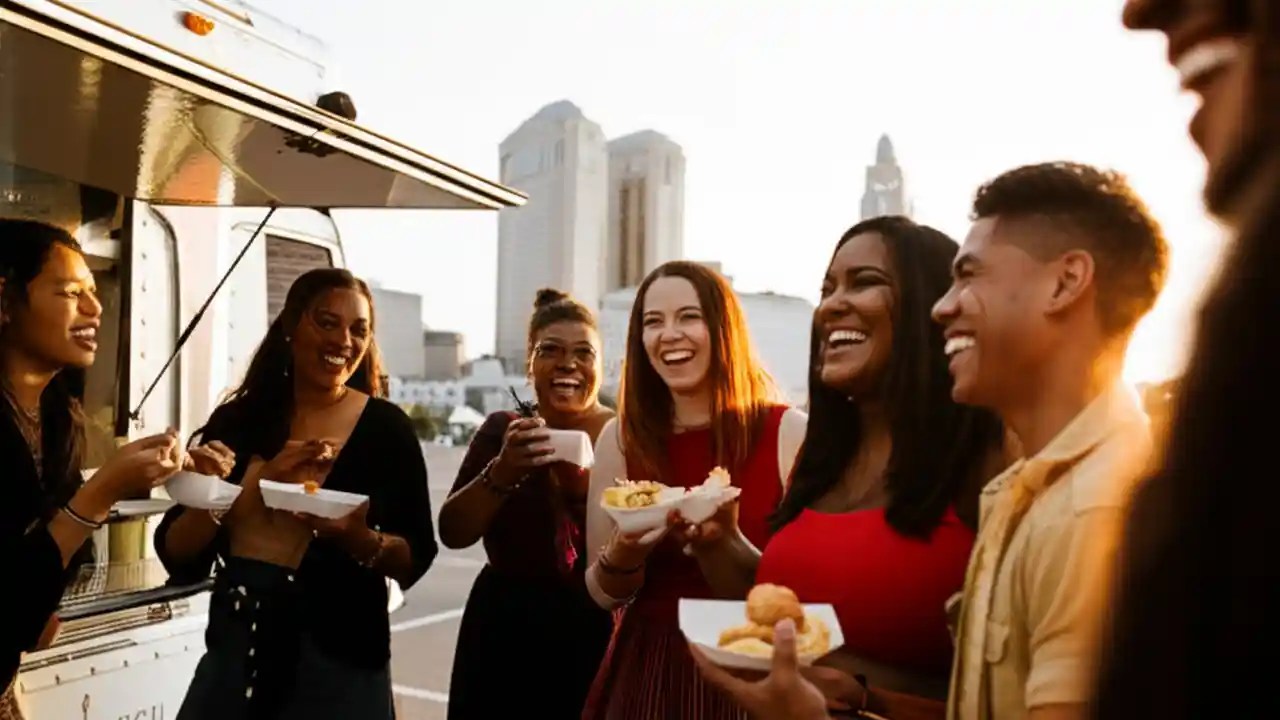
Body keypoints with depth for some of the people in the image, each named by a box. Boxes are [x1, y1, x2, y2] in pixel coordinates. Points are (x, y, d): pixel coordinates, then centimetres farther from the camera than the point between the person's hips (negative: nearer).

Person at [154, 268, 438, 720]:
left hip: (340, 662, -2)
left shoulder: (385, 426, -5)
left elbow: (416, 558, -4)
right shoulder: (235, 421, 0)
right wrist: (259, 483, -16)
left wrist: (358, 538, -22)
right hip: (234, 650, 2)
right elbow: (174, 553, -3)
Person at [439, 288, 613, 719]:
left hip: (598, 639, -1)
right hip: (505, 636, 2)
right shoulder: (502, 430, 3)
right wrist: (502, 472, -22)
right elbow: (453, 534, -6)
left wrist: (589, 483, -26)